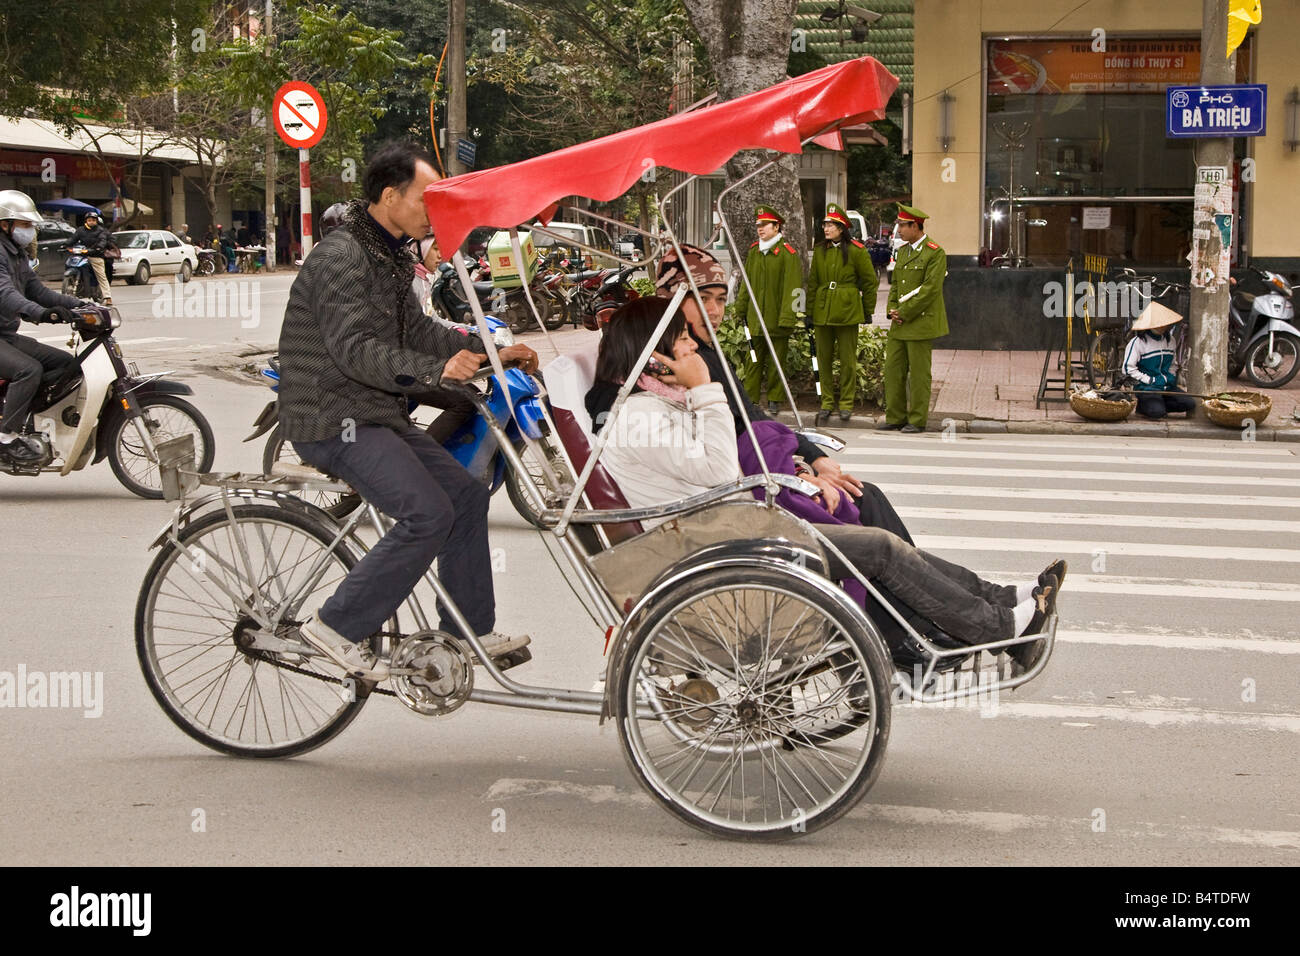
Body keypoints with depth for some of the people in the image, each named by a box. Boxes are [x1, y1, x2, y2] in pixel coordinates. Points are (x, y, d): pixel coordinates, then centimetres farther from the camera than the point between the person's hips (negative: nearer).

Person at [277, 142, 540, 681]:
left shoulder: (389, 259, 15)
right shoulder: (341, 257, -18)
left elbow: (416, 334, 20)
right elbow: (354, 348, -28)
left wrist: (491, 352, 11)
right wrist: (435, 370, -38)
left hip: (378, 414, 10)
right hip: (333, 419, -10)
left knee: (467, 494, 7)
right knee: (429, 514, -21)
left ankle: (469, 631, 15)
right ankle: (339, 627, -12)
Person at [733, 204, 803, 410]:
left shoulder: (787, 254, -8)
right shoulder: (754, 251, 11)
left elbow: (792, 287, -11)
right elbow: (746, 283, 18)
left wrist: (787, 317, -15)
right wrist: (742, 309, 16)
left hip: (776, 318, -5)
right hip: (756, 317, 5)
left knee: (776, 360, 3)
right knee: (755, 359, 6)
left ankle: (775, 399, 11)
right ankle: (750, 398, 10)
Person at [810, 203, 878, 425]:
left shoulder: (856, 250, -4)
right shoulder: (820, 250, 9)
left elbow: (870, 282, 2)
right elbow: (812, 282, 14)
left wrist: (868, 312, 3)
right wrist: (810, 313, 10)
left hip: (847, 312, -4)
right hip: (822, 312, 4)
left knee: (847, 359, 0)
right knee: (824, 358, 6)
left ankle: (846, 404, 10)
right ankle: (827, 403, 14)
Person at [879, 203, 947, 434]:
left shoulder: (935, 253, -10)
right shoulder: (902, 250, 16)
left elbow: (930, 289, -17)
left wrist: (904, 313, -14)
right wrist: (892, 310, 3)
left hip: (921, 322, -8)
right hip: (900, 322, 8)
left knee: (919, 373, -2)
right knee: (893, 369, 6)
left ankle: (918, 420, 5)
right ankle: (895, 418, 14)